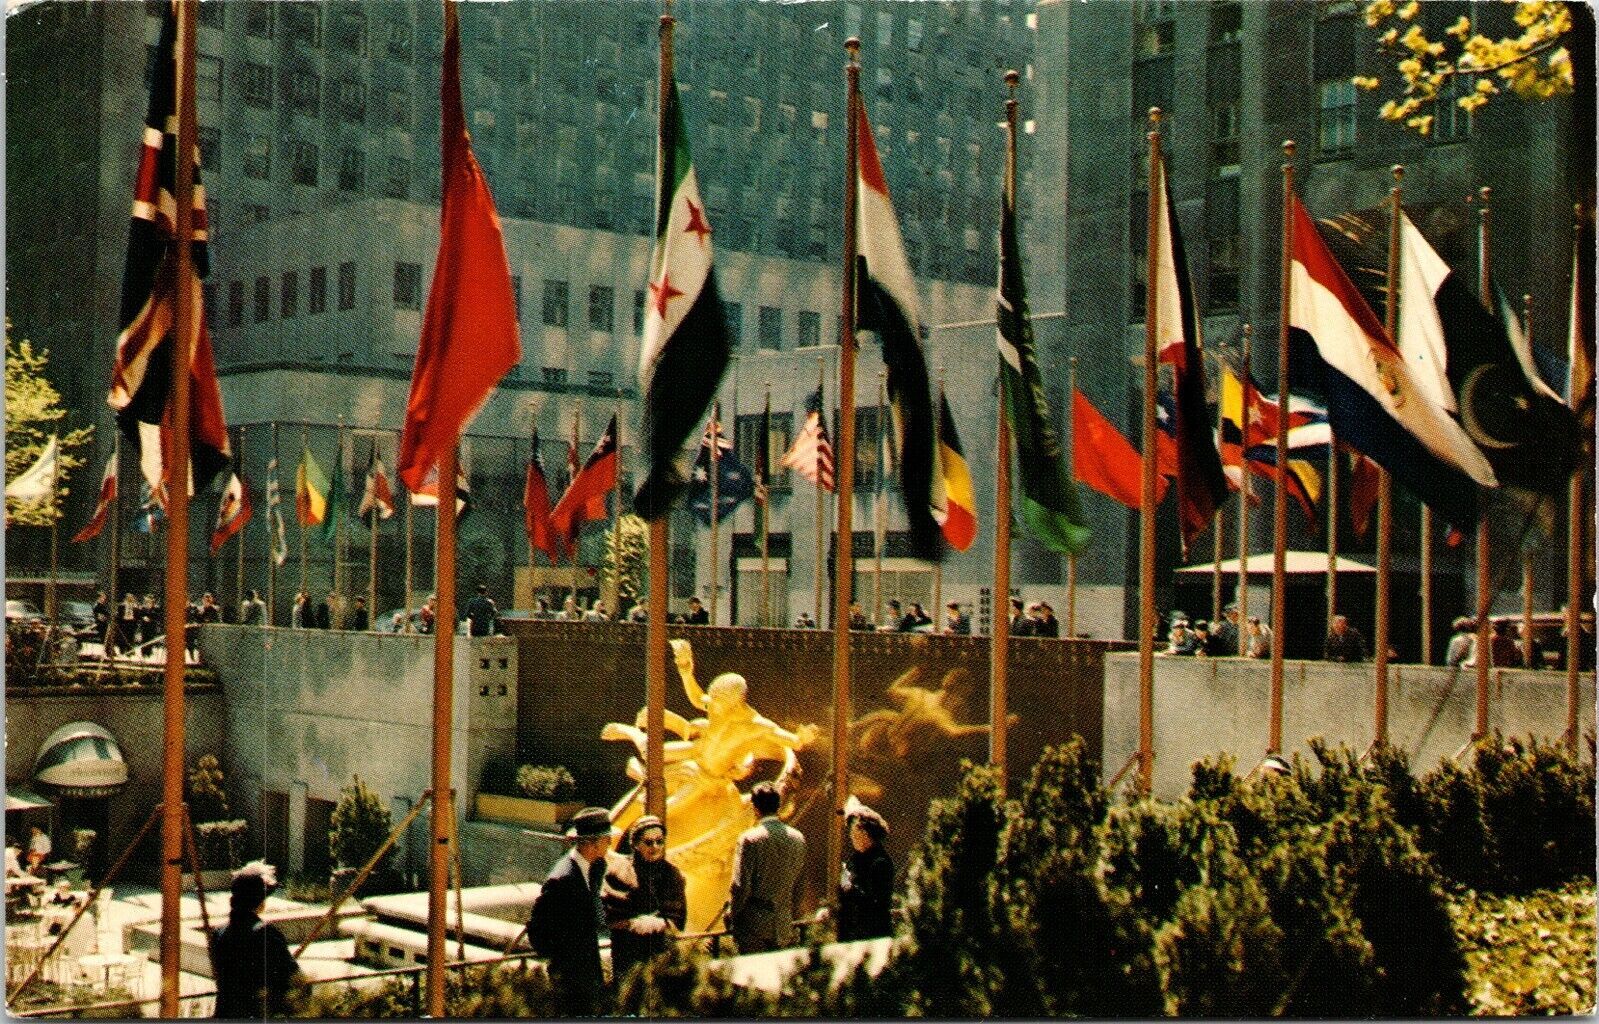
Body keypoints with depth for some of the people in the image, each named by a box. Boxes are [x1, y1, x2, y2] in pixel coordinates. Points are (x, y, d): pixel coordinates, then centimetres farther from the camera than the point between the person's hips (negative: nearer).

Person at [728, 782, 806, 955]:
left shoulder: (750, 838, -12)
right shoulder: (798, 838, 4)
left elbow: (741, 885, -12)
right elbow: (798, 885, 12)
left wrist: (731, 916, 0)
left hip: (754, 923, -5)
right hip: (784, 926, 5)